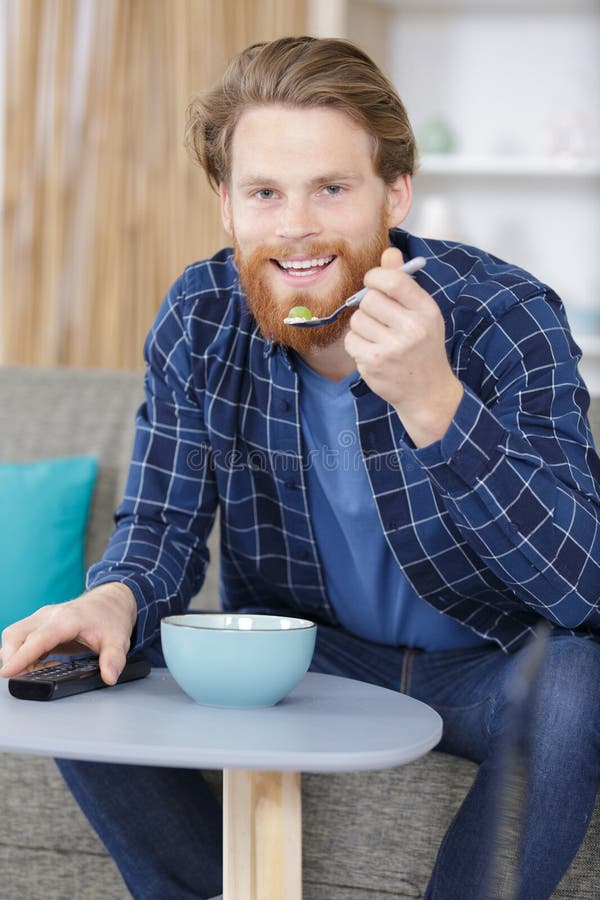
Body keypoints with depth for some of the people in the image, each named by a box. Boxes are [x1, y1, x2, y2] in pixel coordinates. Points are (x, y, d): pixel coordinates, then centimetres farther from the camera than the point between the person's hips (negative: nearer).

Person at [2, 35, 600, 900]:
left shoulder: (506, 318, -22)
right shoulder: (199, 319, -10)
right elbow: (162, 523, -5)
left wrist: (432, 400, -45)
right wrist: (113, 599, -31)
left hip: (488, 665, -3)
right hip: (307, 656, 3)